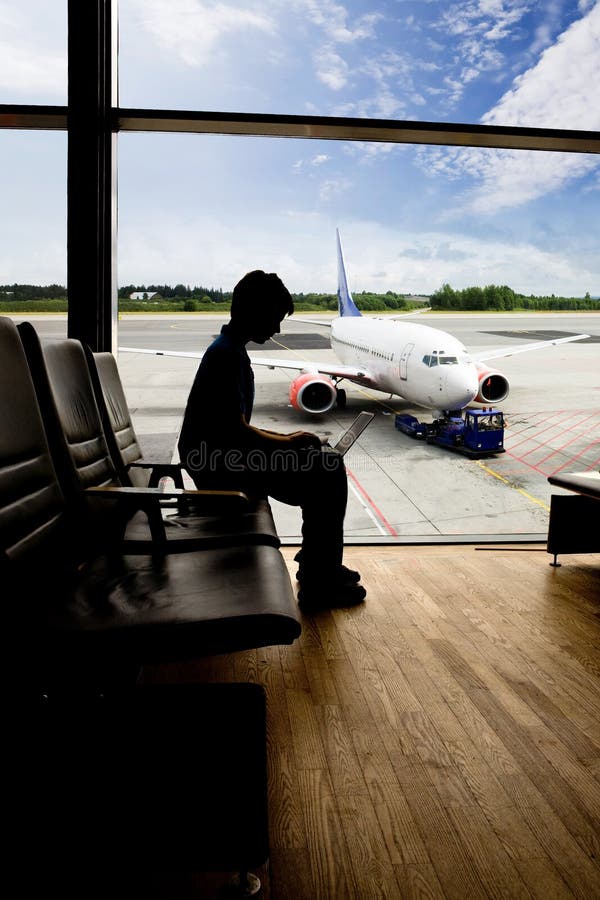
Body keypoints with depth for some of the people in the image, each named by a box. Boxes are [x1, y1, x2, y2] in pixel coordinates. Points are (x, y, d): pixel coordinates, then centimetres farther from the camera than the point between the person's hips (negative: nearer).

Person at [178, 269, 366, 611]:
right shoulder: (228, 355, -18)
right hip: (220, 466, -10)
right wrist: (287, 442, -10)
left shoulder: (229, 351, 14)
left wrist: (282, 438, 11)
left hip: (225, 458, 10)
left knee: (327, 463, 13)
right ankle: (318, 583, -3)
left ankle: (318, 567, 21)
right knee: (328, 474, -13)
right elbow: (235, 431, -23)